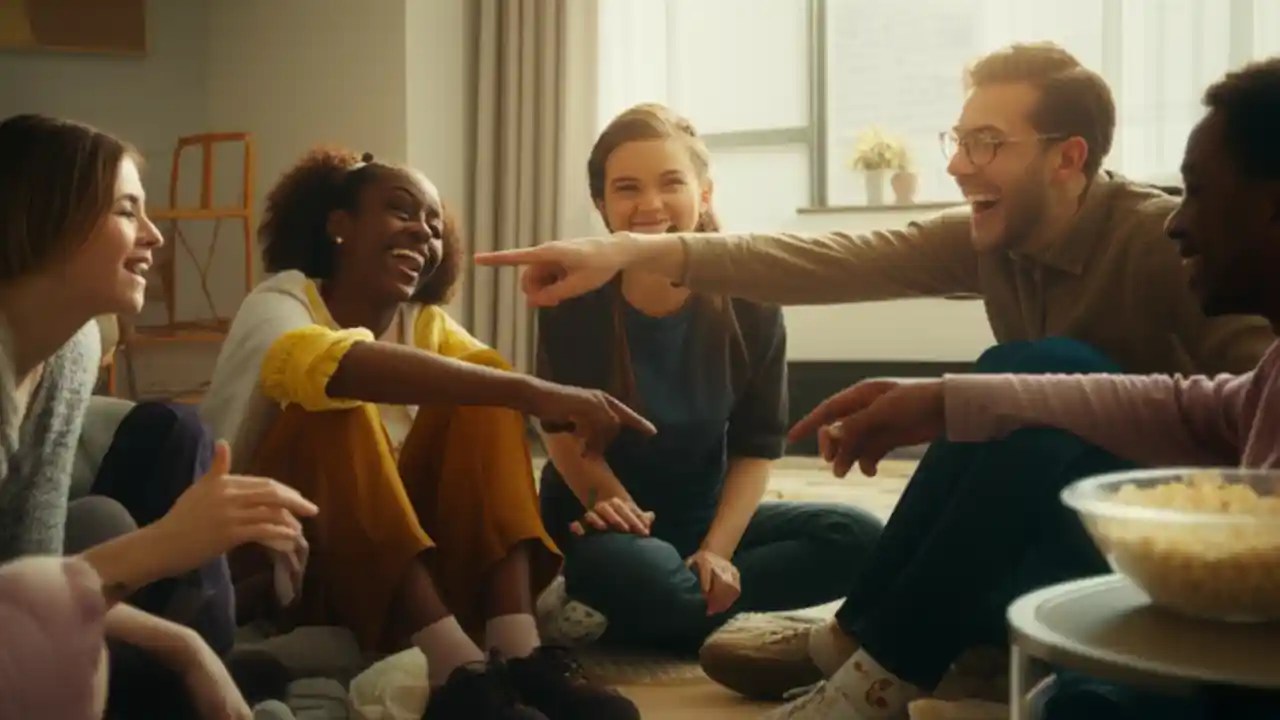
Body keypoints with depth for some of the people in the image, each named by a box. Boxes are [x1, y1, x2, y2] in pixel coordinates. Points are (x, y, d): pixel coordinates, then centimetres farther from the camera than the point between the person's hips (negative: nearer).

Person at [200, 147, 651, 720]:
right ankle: (455, 668, -40)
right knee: (338, 407, -29)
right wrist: (530, 391, -45)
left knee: (483, 395, -12)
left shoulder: (427, 324, 8)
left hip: (394, 576, 5)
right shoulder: (283, 303, -11)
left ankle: (519, 653, -28)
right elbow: (337, 366, -35)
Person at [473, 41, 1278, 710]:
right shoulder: (984, 239, -3)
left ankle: (870, 655, -23)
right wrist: (636, 250, -28)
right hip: (1066, 514, 6)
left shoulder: (1169, 240, -20)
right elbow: (829, 261, -16)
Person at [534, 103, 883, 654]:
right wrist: (612, 506, -22)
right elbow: (565, 432, -5)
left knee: (857, 539, -18)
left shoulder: (748, 299, -9)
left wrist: (717, 549, -18)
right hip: (607, 520, -5)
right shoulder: (573, 297, -14)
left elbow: (758, 443, -5)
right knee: (647, 575, -41)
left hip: (708, 516, 5)